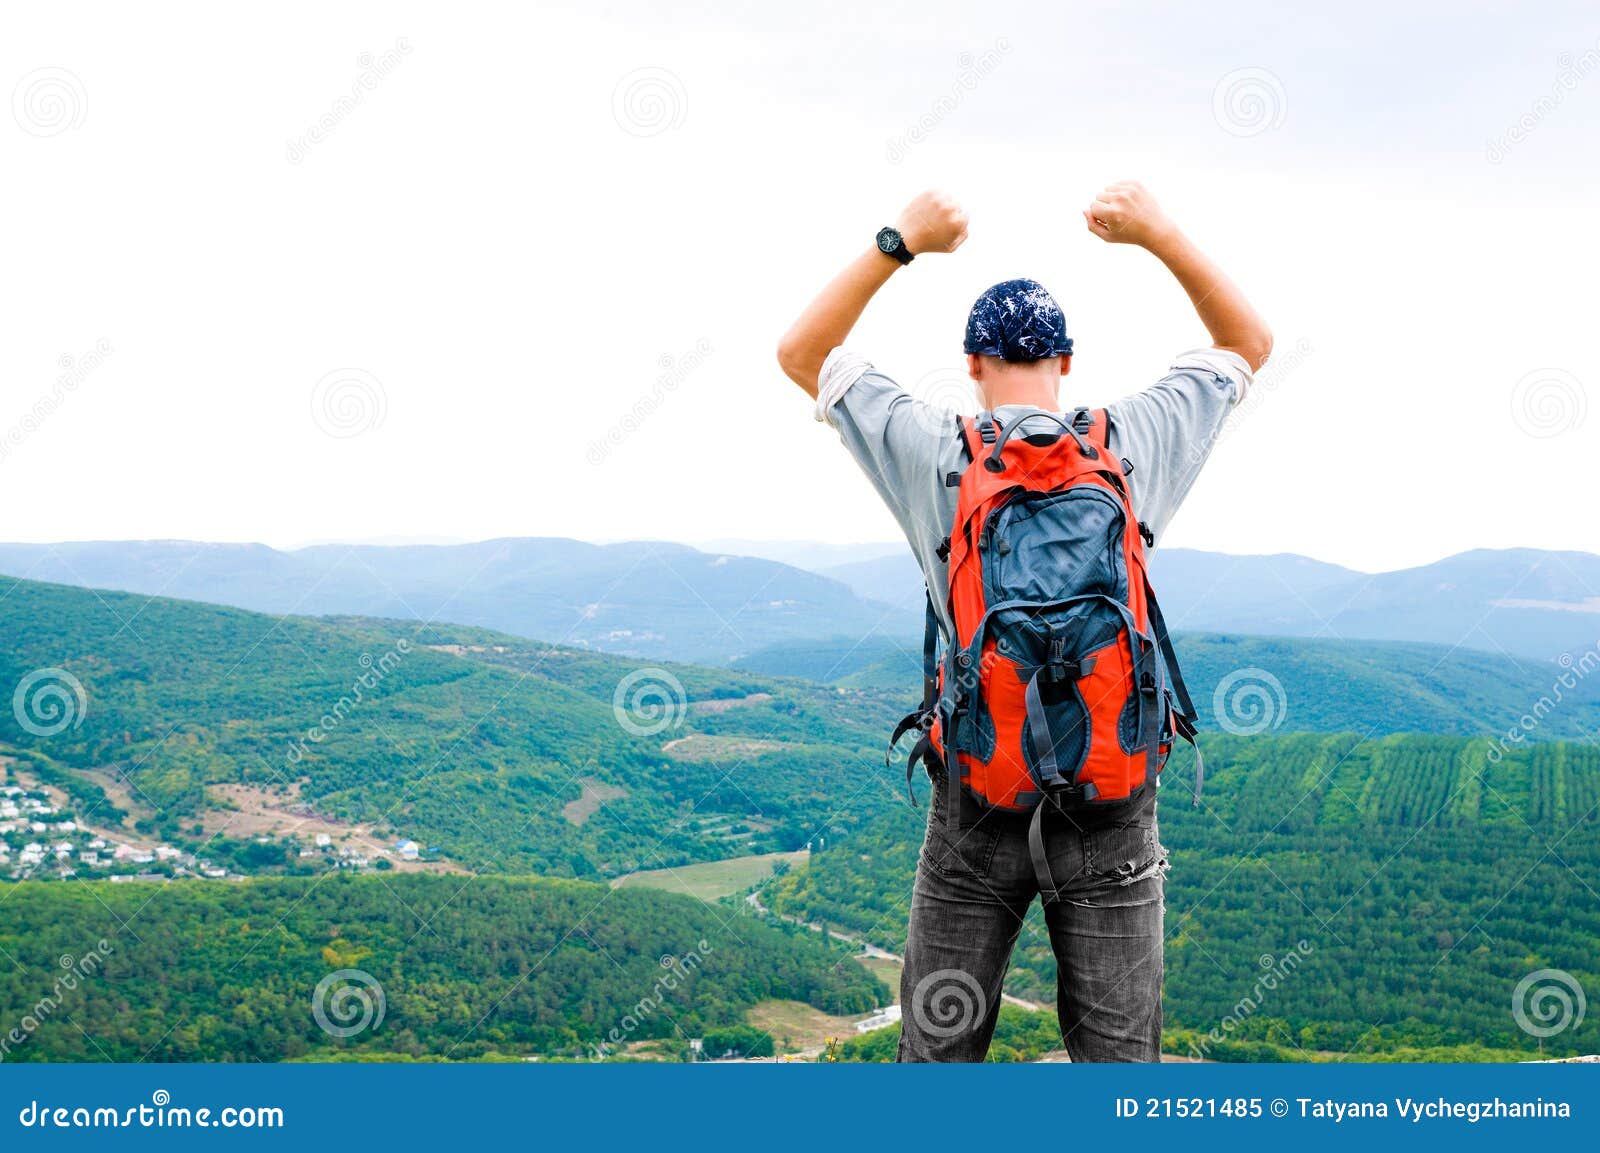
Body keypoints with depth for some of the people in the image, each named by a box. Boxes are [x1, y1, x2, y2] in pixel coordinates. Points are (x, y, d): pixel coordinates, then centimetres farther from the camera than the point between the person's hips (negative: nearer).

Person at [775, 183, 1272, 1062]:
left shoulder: (935, 457, -5)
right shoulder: (1132, 447, -3)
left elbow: (800, 355, 8)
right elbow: (1248, 344, 14)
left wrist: (898, 245, 5)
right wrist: (1161, 236, 8)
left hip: (977, 800, 0)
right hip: (1112, 805, 1)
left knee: (941, 1054, 11)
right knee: (1118, 1057, 8)